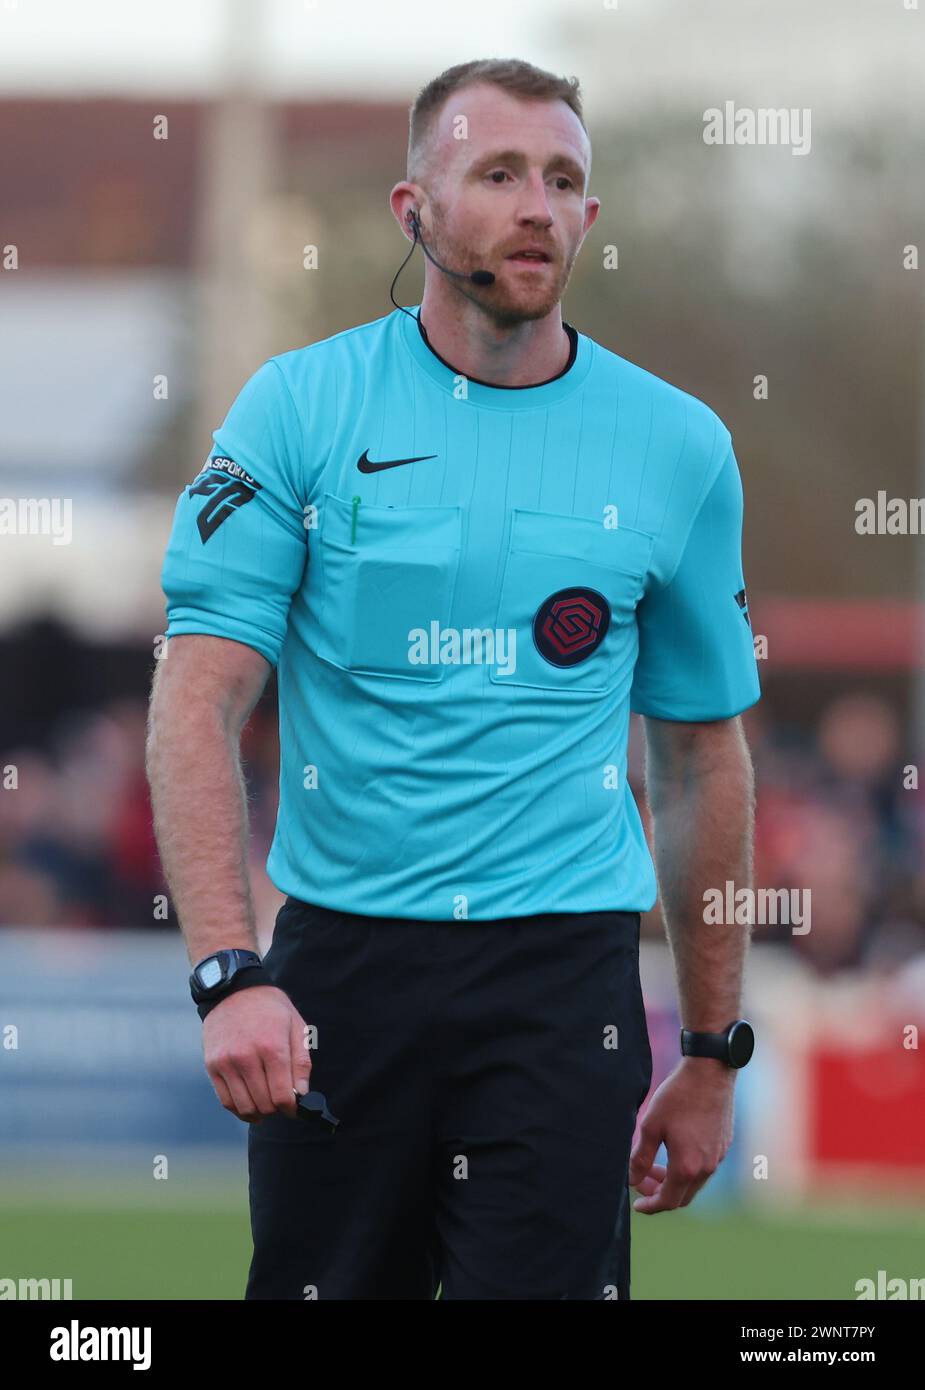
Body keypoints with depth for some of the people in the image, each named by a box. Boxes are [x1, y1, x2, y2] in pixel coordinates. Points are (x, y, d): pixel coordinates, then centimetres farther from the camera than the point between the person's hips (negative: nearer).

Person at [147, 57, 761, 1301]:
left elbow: (702, 757, 14)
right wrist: (229, 972, -20)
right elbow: (198, 706, -6)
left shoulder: (678, 446, 6)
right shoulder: (299, 408, 0)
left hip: (563, 966, 0)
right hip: (339, 963, 0)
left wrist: (713, 1054, 14)